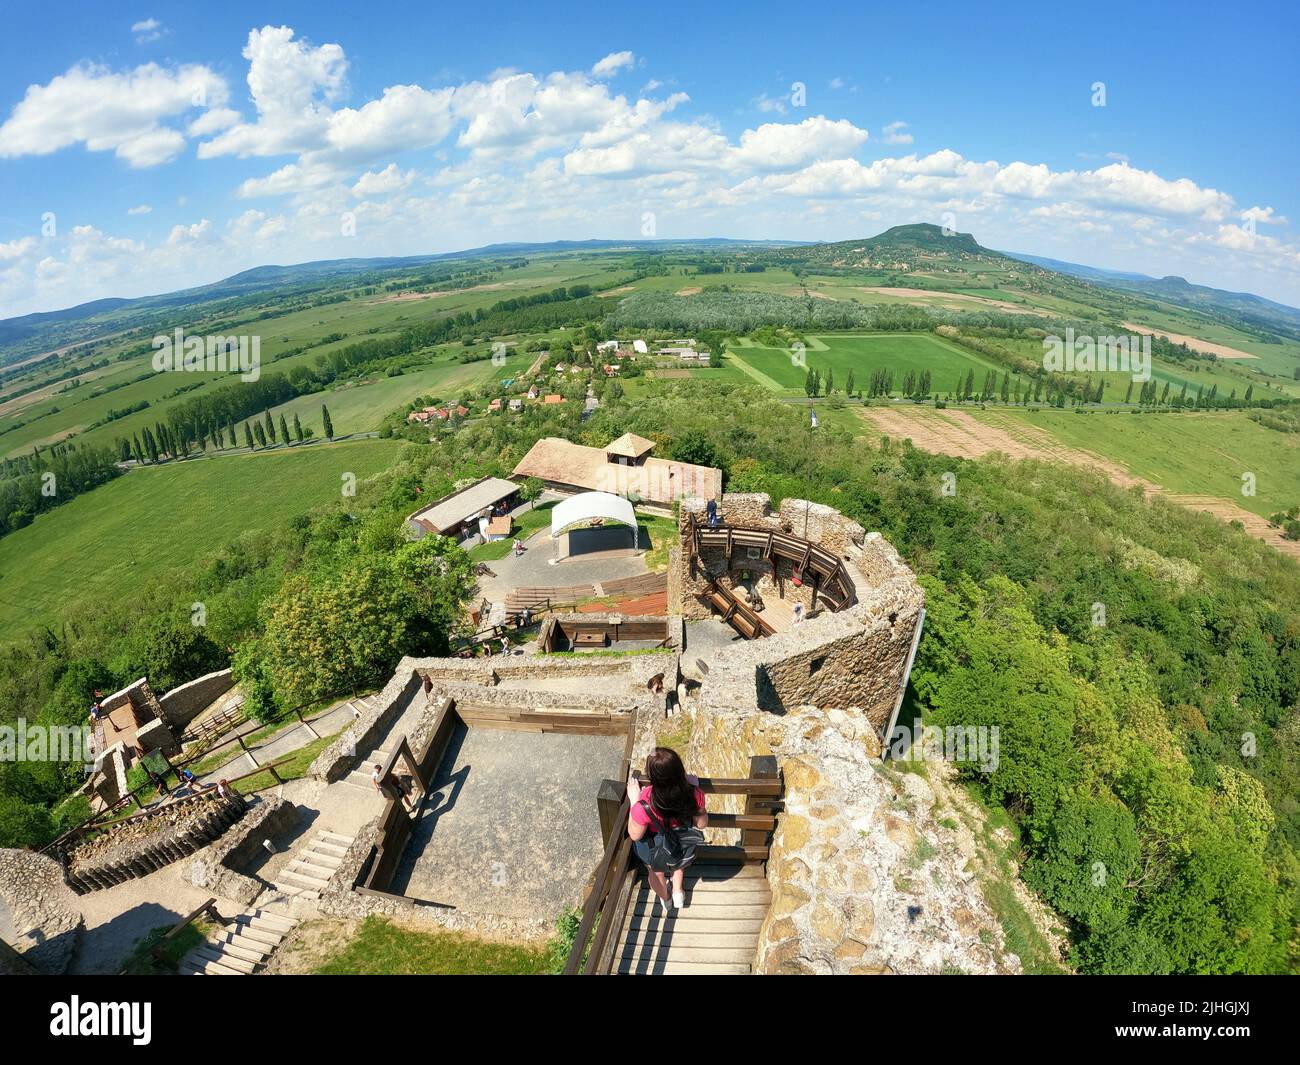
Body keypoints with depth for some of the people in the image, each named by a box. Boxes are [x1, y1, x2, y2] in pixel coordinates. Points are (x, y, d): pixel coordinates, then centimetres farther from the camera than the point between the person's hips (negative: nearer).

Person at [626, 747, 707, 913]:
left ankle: (665, 901, 63)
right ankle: (678, 892, 60)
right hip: (682, 846, 1)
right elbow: (701, 823, -14)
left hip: (654, 852, -1)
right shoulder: (693, 794, -36)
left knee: (656, 873, 35)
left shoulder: (644, 805, -44)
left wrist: (633, 800, -18)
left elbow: (635, 835, -22)